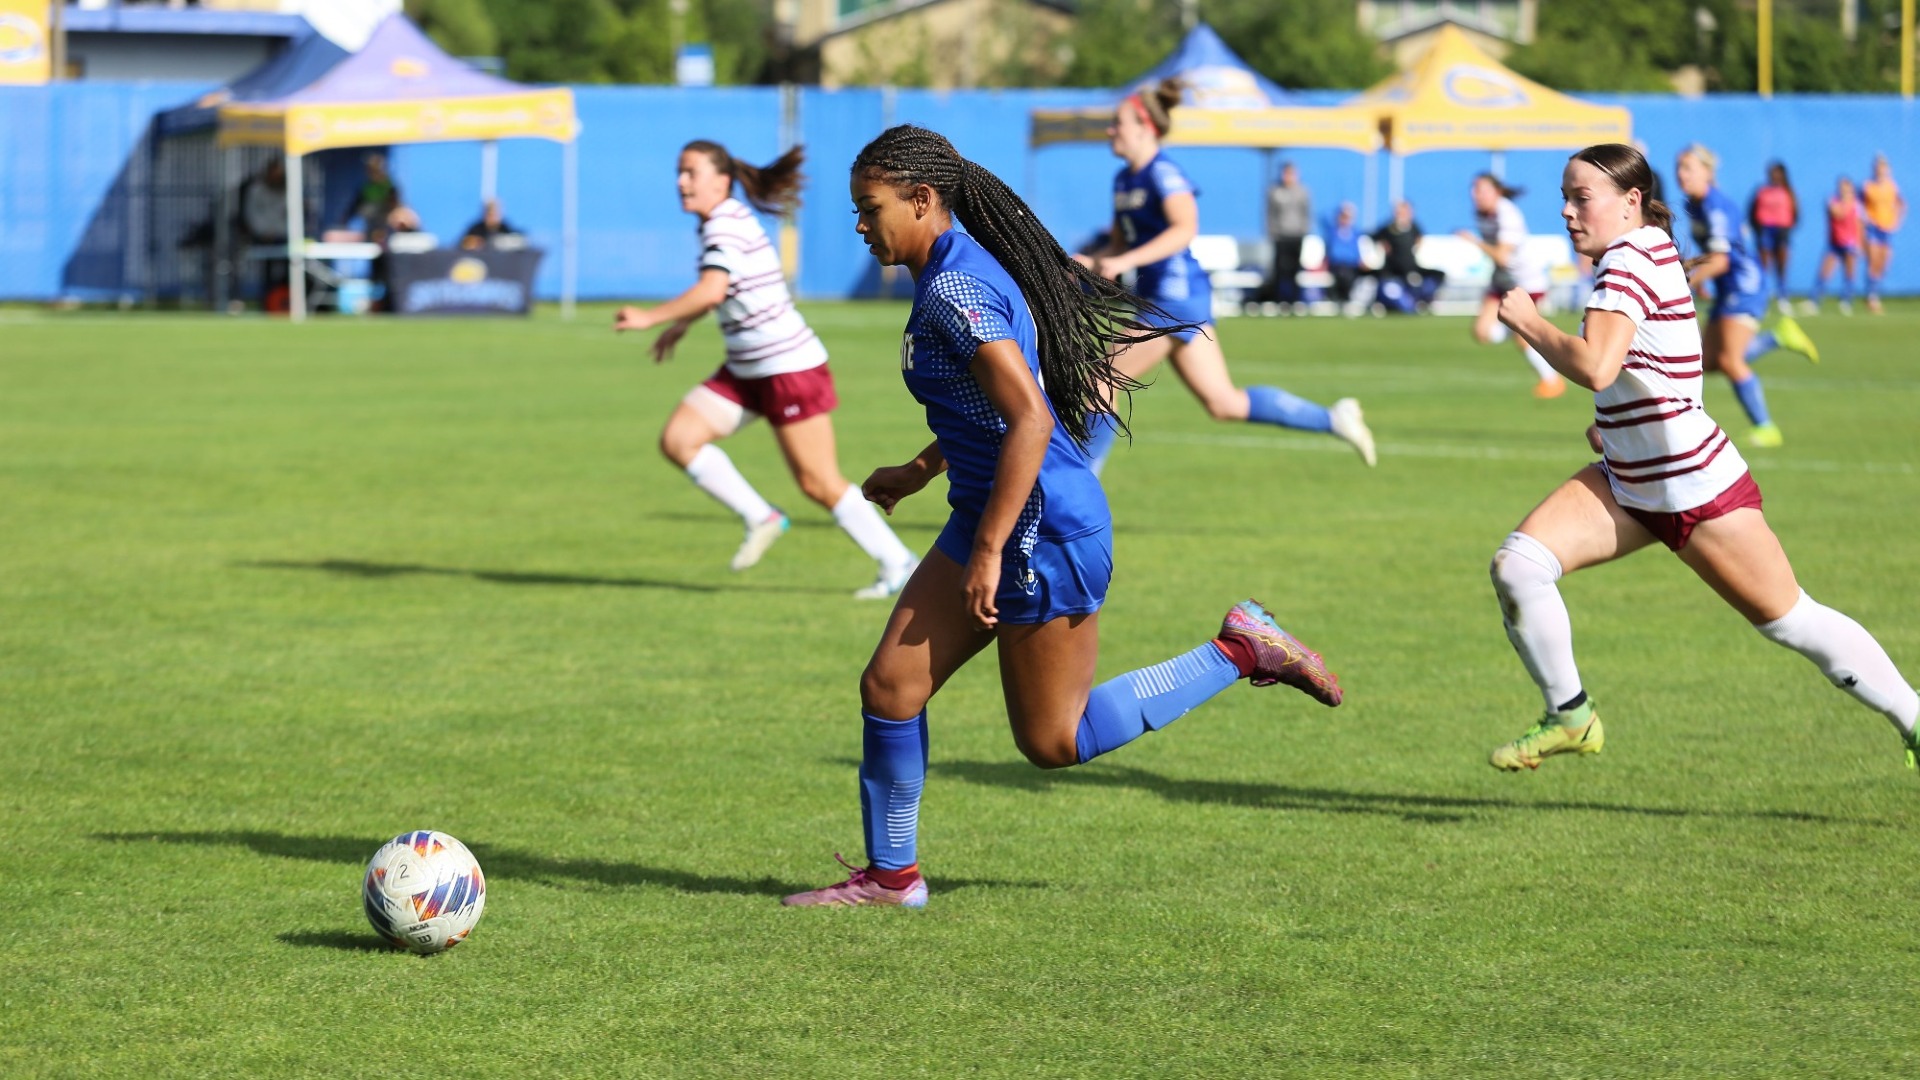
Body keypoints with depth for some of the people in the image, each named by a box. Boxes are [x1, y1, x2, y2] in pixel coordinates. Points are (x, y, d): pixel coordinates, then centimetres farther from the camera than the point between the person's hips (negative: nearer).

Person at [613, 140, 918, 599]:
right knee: (678, 439, -2)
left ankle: (898, 564, 6)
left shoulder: (725, 226, -18)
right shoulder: (720, 222, 10)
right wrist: (681, 324, 27)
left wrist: (650, 318, -29)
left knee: (819, 484, -6)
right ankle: (759, 518, 8)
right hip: (746, 371, 10)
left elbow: (712, 290, -34)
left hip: (791, 368, -10)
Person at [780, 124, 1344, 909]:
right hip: (988, 517, 10)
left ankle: (1241, 652, 7)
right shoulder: (956, 271, 10)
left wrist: (988, 551, -26)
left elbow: (1030, 420, -28)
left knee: (1054, 742, 3)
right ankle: (891, 874, 16)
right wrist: (918, 473, 28)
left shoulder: (954, 292, -21)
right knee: (889, 685, 7)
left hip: (1039, 530, -10)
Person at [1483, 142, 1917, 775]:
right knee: (1517, 564, -9)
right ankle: (1570, 717, 5)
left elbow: (1595, 367, -37)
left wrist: (1527, 322, -22)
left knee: (1792, 622, 2)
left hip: (1697, 487, -9)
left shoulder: (1628, 261, -21)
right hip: (1627, 484, 9)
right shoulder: (1651, 246, 7)